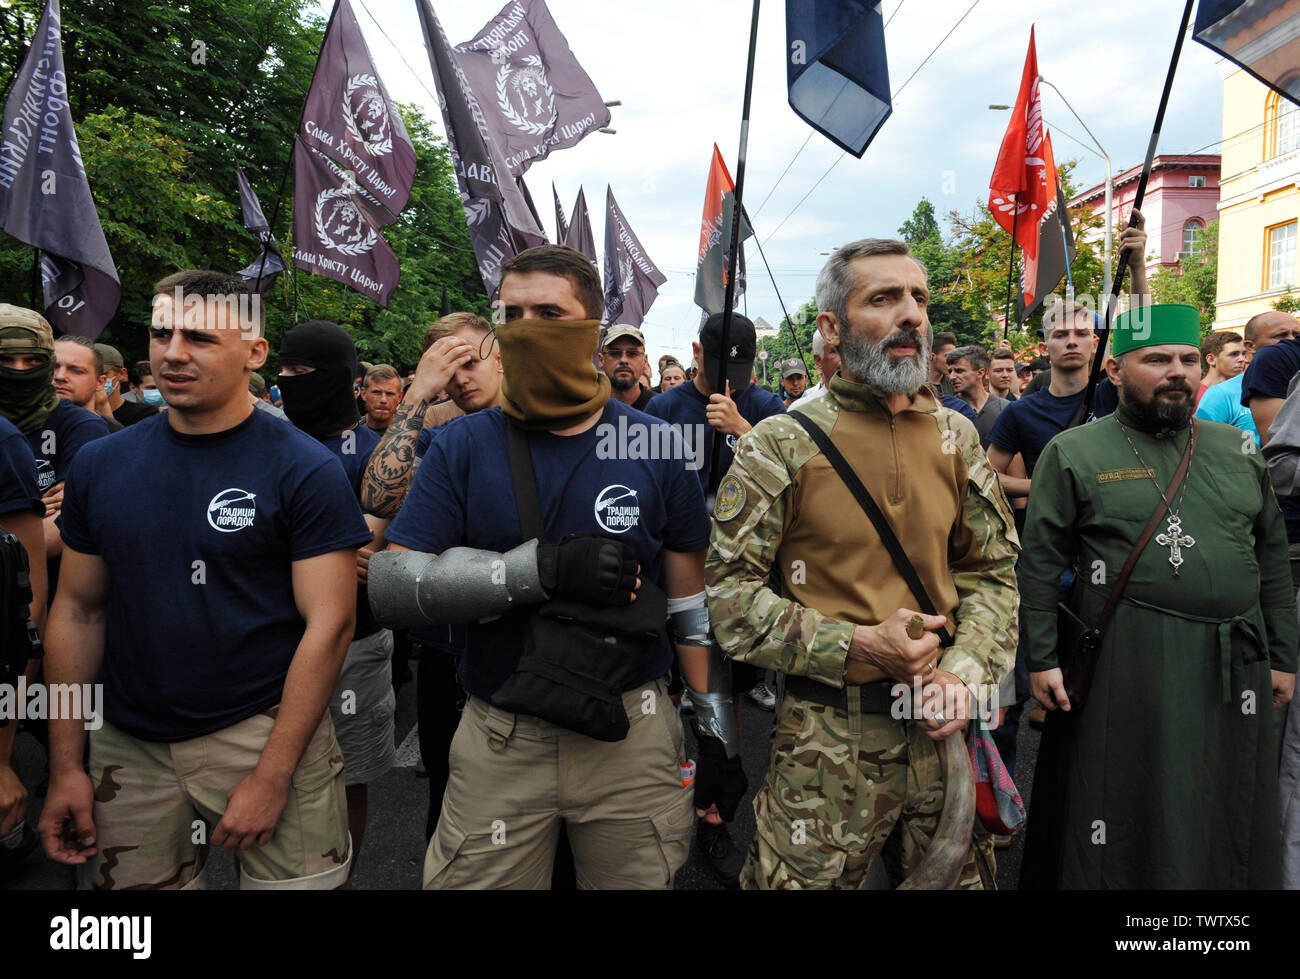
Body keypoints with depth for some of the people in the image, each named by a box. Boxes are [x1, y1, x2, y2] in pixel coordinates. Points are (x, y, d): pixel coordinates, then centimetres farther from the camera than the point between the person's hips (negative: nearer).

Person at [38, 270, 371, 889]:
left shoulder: (305, 470, -11)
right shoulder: (99, 465, 4)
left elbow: (329, 624, -13)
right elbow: (78, 612, 8)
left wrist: (272, 775, -17)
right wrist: (64, 764, 3)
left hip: (266, 733, -4)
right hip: (127, 746, 4)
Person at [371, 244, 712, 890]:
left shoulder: (655, 448, -1)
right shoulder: (463, 446, -3)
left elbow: (691, 599, 6)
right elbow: (389, 583, -12)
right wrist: (543, 567, -24)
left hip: (633, 735, 0)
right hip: (499, 741, 0)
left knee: (642, 880, 13)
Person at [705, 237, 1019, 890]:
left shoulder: (955, 436, 5)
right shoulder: (783, 445, -10)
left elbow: (994, 569, 11)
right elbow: (729, 592, -11)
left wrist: (964, 669, -5)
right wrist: (858, 646, -17)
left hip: (941, 729, 5)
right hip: (827, 740, -4)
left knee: (958, 876, 20)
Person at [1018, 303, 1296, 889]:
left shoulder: (1238, 451, 11)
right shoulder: (1073, 453, -3)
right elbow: (1039, 563, -5)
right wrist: (1042, 659, -10)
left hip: (1233, 667, 5)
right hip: (1122, 670, -4)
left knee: (1226, 824, 16)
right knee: (1120, 825, 7)